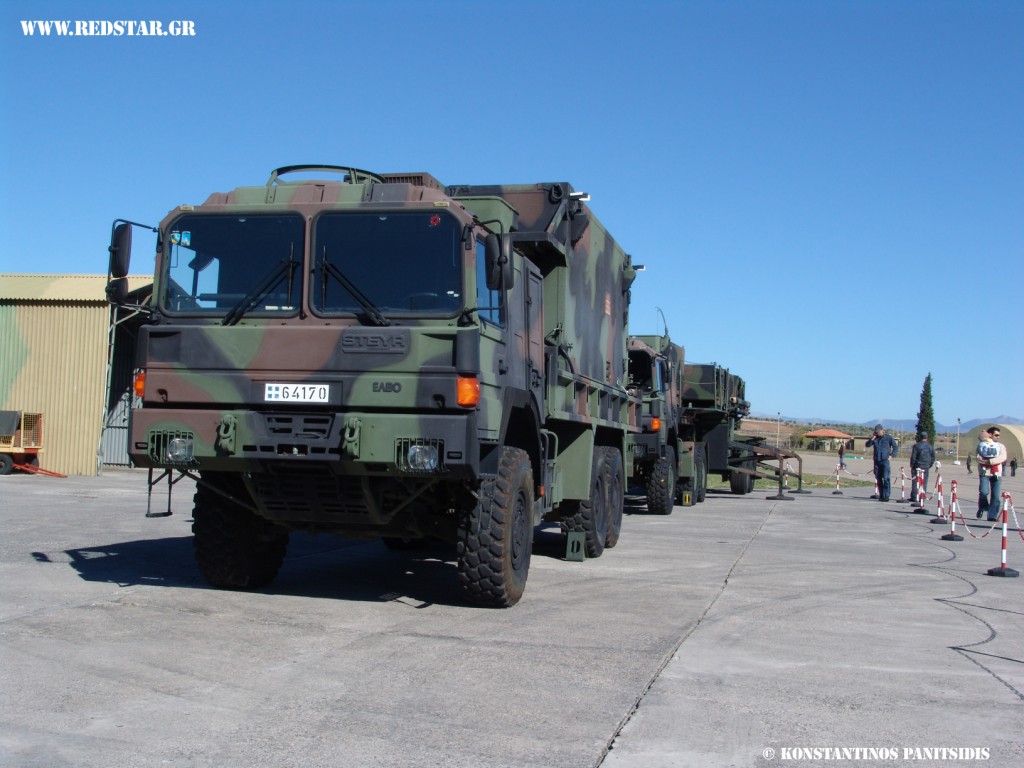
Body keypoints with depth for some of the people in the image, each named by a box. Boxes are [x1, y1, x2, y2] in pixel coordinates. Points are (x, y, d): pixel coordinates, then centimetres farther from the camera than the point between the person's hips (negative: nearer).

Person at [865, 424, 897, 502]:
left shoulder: (888, 437, 1)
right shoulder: (874, 438, 11)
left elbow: (895, 446, 6)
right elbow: (867, 445, 5)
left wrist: (891, 455, -5)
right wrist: (872, 439, -9)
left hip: (885, 460, -4)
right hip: (877, 461, 4)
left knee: (886, 478, -13)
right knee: (878, 479, 6)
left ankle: (886, 495, -12)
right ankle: (881, 495, 13)